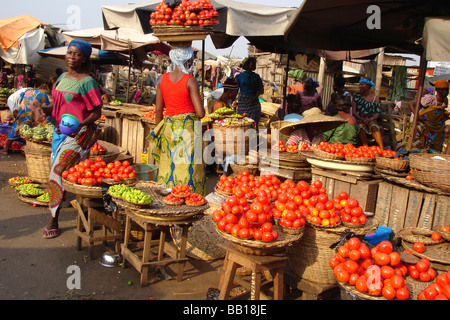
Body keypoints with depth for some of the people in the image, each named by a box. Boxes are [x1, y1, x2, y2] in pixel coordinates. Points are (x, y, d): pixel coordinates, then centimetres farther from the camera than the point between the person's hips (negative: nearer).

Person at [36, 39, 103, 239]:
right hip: (59, 131, 8)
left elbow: (96, 112, -10)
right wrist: (45, 109, 2)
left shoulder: (87, 82, -9)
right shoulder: (63, 77, 14)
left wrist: (81, 124, -26)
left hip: (80, 134, -8)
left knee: (59, 171, -12)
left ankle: (53, 220, 0)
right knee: (57, 171, 10)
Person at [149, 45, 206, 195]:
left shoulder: (163, 78, 4)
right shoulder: (190, 80, -10)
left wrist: (159, 131, 18)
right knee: (188, 170, 3)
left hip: (168, 127, 5)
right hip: (188, 127, -5)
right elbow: (200, 113, -14)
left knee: (168, 168, 11)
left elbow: (158, 109, 8)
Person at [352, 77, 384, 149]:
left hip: (371, 120, 1)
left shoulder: (375, 97, 10)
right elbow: (353, 111, 3)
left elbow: (377, 113, 5)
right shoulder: (356, 96, 9)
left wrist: (370, 119, -17)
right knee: (361, 127, -35)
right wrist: (361, 119, -16)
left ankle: (382, 148, -44)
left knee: (374, 127, -34)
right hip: (358, 119, 0)